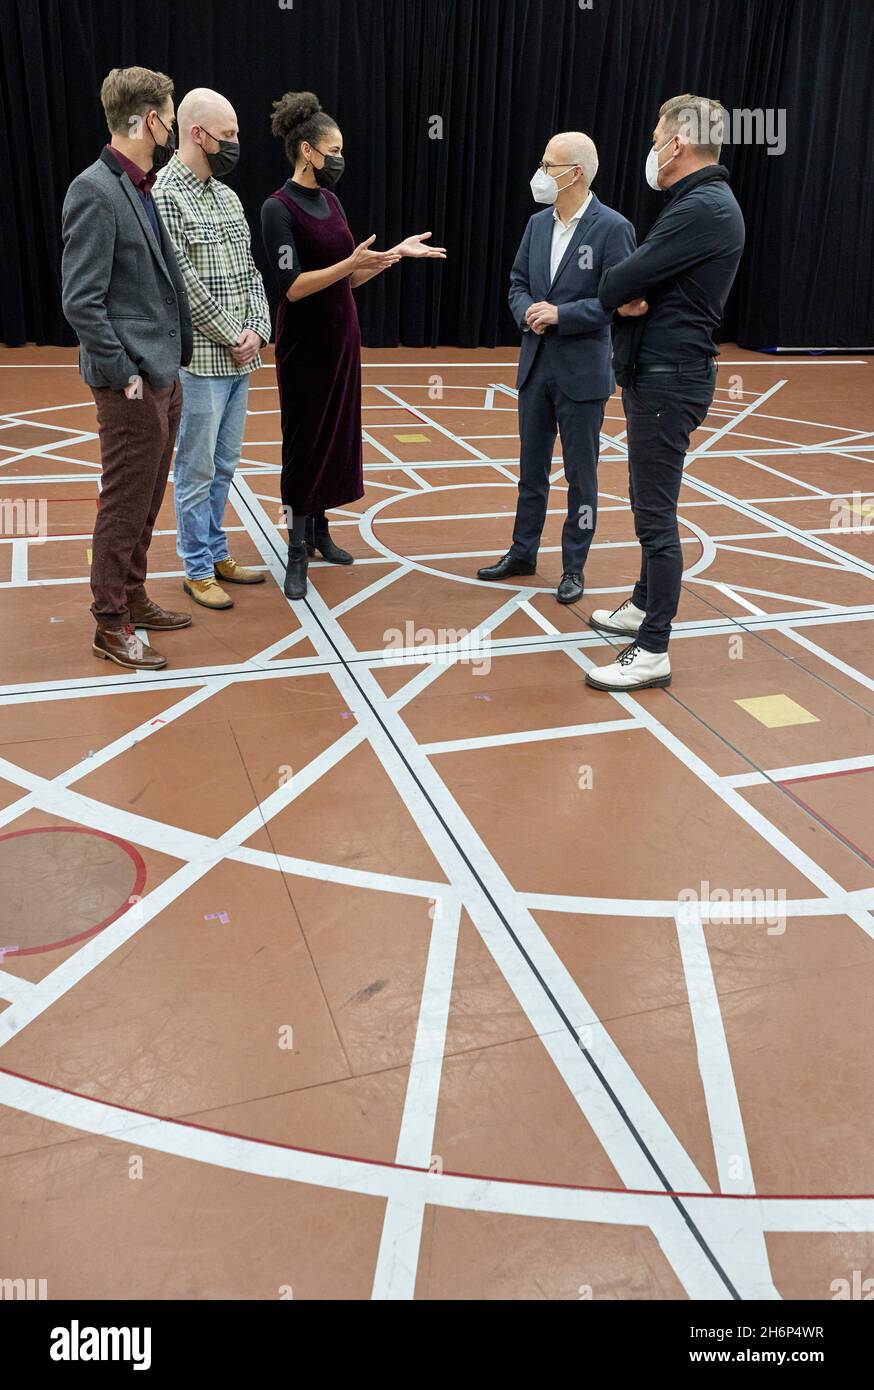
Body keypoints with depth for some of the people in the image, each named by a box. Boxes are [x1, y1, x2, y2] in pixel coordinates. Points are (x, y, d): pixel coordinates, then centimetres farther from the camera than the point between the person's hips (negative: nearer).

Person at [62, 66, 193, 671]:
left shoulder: (141, 188, 13)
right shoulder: (95, 191, -15)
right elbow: (80, 302, -18)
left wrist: (171, 361, 11)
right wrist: (125, 375, -17)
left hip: (164, 376, 9)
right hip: (133, 384, -9)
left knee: (146, 501, 16)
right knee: (125, 504, 0)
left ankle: (133, 598, 30)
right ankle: (111, 625, 12)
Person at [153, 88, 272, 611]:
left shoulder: (227, 195, 13)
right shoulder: (165, 195, -12)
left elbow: (250, 271, 13)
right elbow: (185, 286, -17)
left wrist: (258, 330, -3)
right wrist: (233, 338, -11)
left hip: (239, 358, 8)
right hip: (199, 361, -8)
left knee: (224, 465, 15)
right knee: (196, 470, 2)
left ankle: (216, 553, 28)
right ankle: (197, 570, 13)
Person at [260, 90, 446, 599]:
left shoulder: (331, 200, 10)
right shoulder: (279, 208, -14)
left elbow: (348, 279, 11)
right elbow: (293, 286, -21)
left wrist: (397, 253, 5)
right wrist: (352, 263, -27)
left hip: (341, 336, 8)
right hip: (304, 342, -8)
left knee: (336, 433, 12)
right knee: (304, 439, -2)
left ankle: (319, 530, 25)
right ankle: (297, 552, 8)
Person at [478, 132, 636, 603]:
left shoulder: (612, 227, -11)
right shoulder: (537, 224, 8)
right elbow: (518, 283, 12)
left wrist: (559, 315, -20)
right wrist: (528, 312, -9)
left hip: (582, 371, -6)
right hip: (535, 365, 6)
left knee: (580, 473, 5)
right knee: (532, 468, 15)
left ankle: (574, 567, 16)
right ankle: (523, 552, 28)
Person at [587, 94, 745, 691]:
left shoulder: (704, 208, -17)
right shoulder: (697, 202, 16)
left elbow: (616, 284, -20)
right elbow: (635, 284, 12)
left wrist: (617, 288, 3)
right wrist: (628, 297, -11)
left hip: (670, 378, -10)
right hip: (656, 372, 10)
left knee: (656, 512, -8)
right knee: (652, 504, 19)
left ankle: (653, 652, -2)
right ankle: (645, 606, 33)